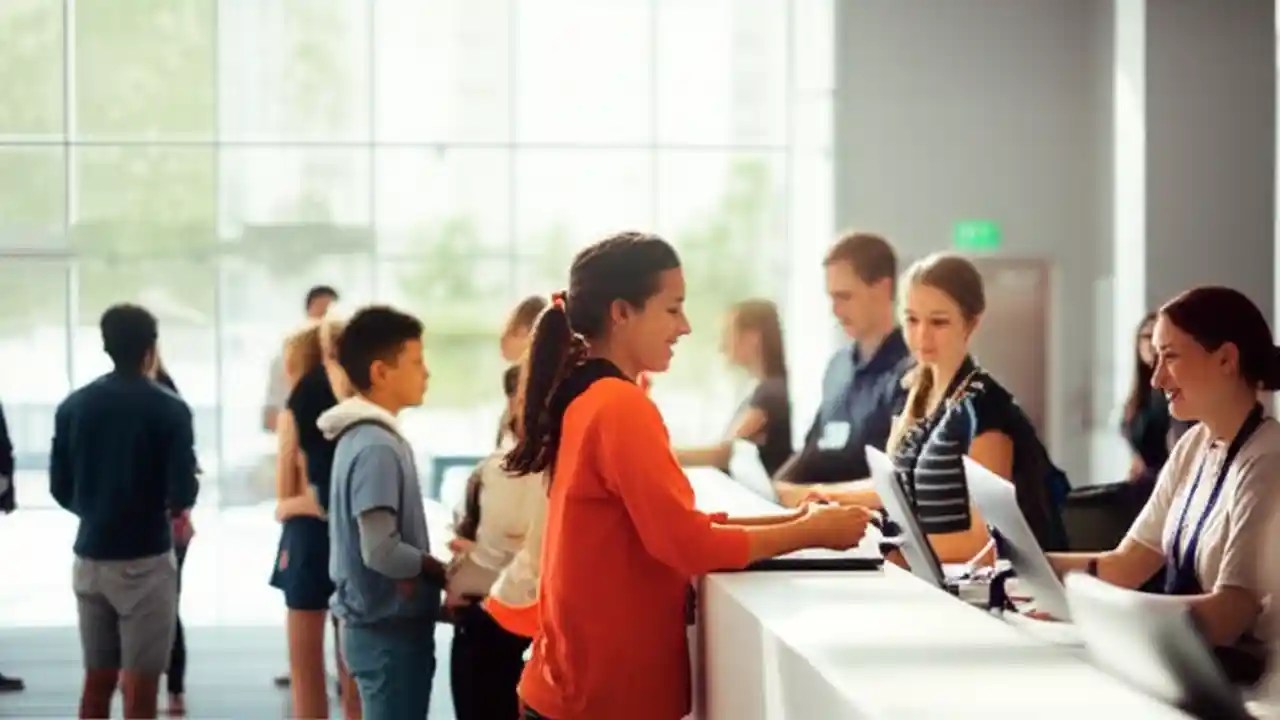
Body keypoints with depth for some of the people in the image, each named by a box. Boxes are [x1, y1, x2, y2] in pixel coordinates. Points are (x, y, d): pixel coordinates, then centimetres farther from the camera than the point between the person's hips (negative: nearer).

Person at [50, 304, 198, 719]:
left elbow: (60, 488, 6)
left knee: (96, 682, 14)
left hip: (90, 557, 5)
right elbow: (183, 494, -15)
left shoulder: (73, 406, 4)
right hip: (145, 560, -5)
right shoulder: (169, 410, -10)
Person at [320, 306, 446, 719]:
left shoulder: (362, 436, 11)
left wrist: (435, 572, 5)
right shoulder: (377, 447, -19)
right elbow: (382, 551, -25)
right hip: (390, 628, -10)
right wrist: (446, 573, -11)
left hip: (382, 624, 10)